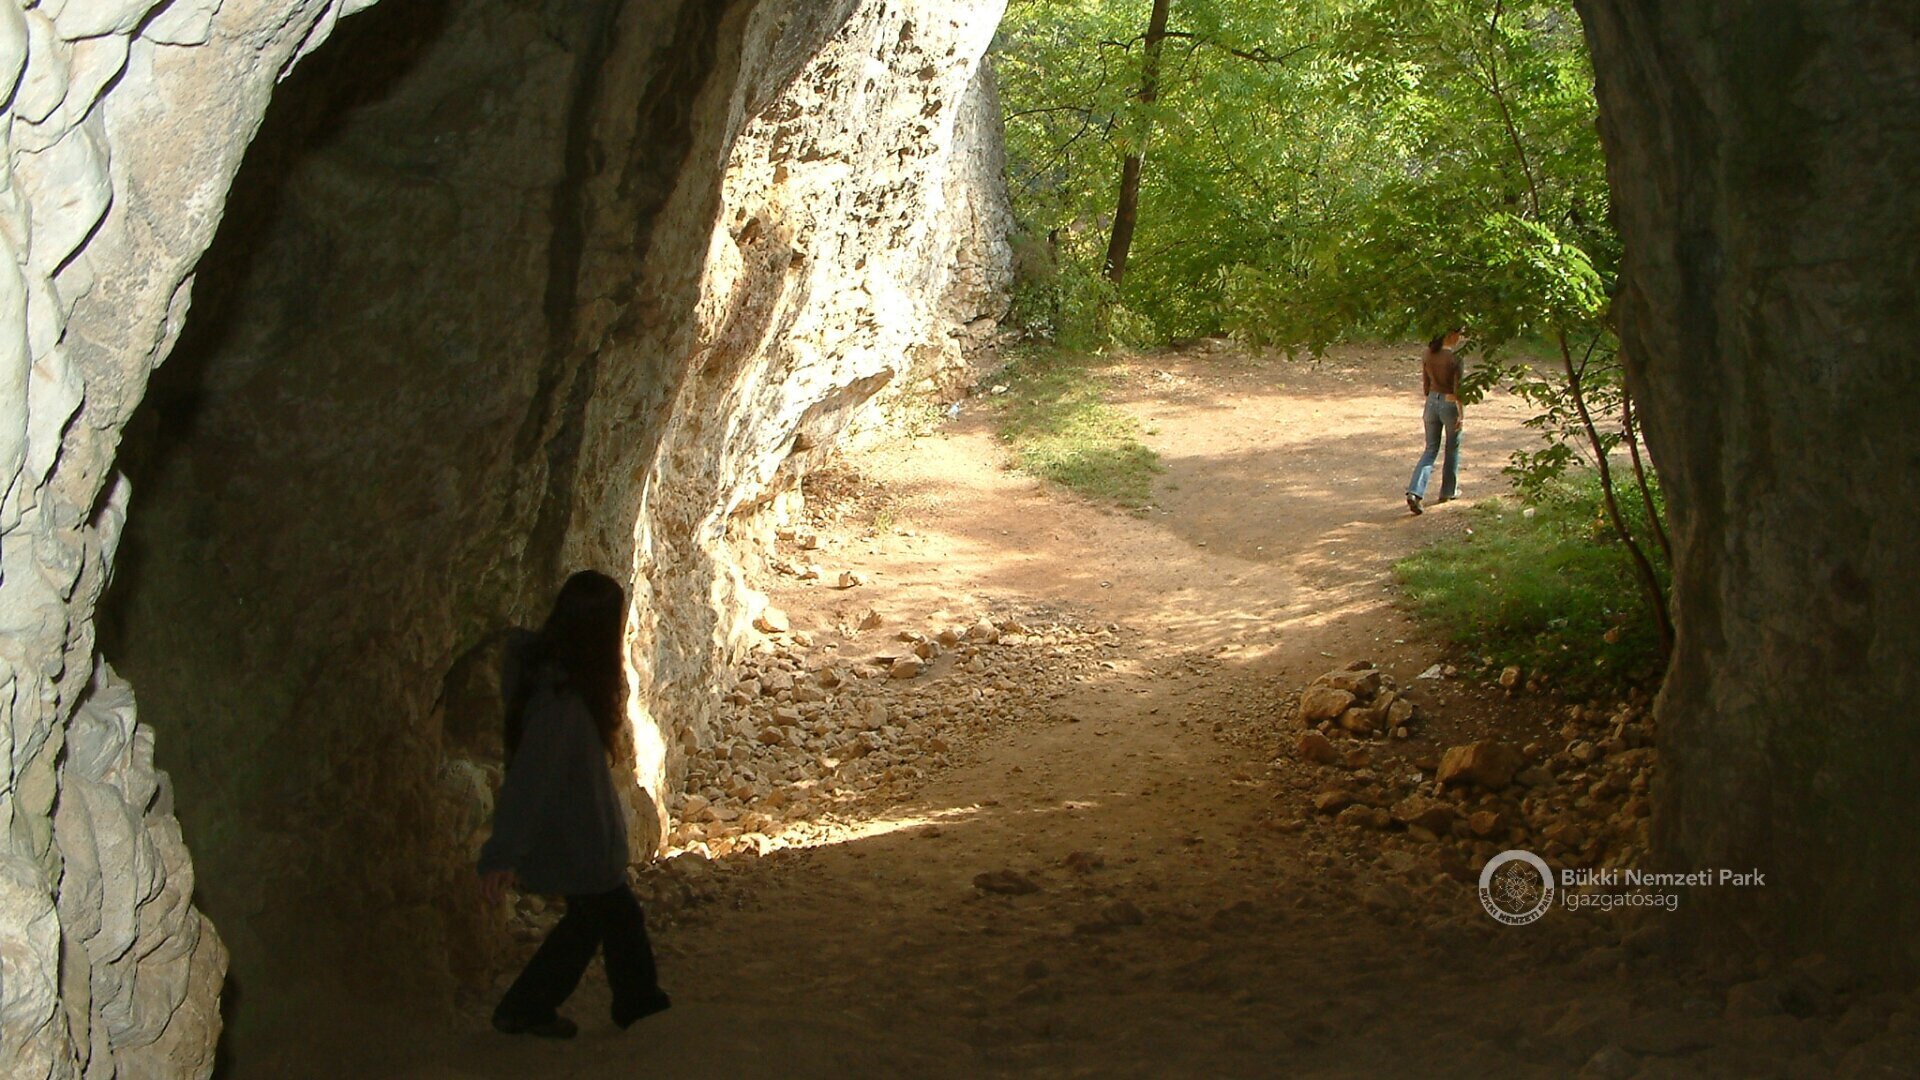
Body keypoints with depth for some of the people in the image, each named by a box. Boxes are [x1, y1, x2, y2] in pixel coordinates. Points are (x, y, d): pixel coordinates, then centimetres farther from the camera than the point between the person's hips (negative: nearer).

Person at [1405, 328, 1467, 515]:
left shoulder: (1428, 355, 0)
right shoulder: (1454, 358, -18)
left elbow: (1426, 385, 9)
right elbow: (1457, 389, -17)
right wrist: (1462, 414, -11)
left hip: (1432, 402, 5)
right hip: (1450, 404, -5)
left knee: (1431, 450, 9)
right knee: (1452, 449, 17)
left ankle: (1415, 492, -8)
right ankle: (1448, 490, 30)